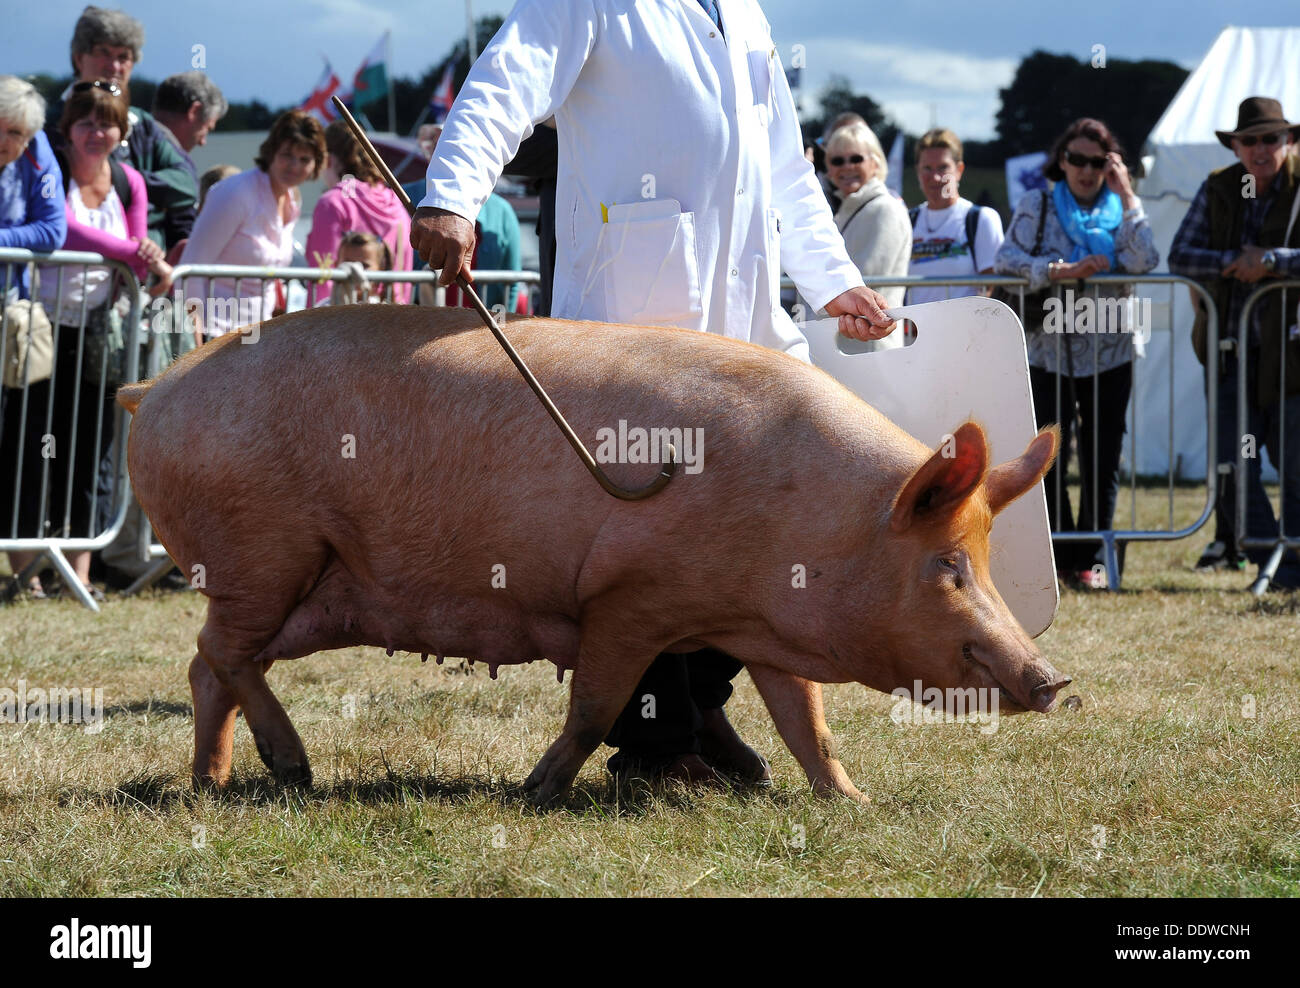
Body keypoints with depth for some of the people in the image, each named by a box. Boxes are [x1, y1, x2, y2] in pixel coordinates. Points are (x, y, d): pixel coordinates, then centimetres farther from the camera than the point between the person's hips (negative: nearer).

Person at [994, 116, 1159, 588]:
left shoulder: (1120, 210, 9)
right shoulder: (1037, 207, 6)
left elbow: (1144, 261, -9)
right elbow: (1006, 258, -8)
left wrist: (1127, 195, -8)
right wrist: (1061, 271, -18)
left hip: (1109, 354, 1)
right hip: (1049, 351, -1)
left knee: (1102, 461, 2)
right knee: (1048, 459, -3)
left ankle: (1092, 560, 10)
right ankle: (1061, 556, 8)